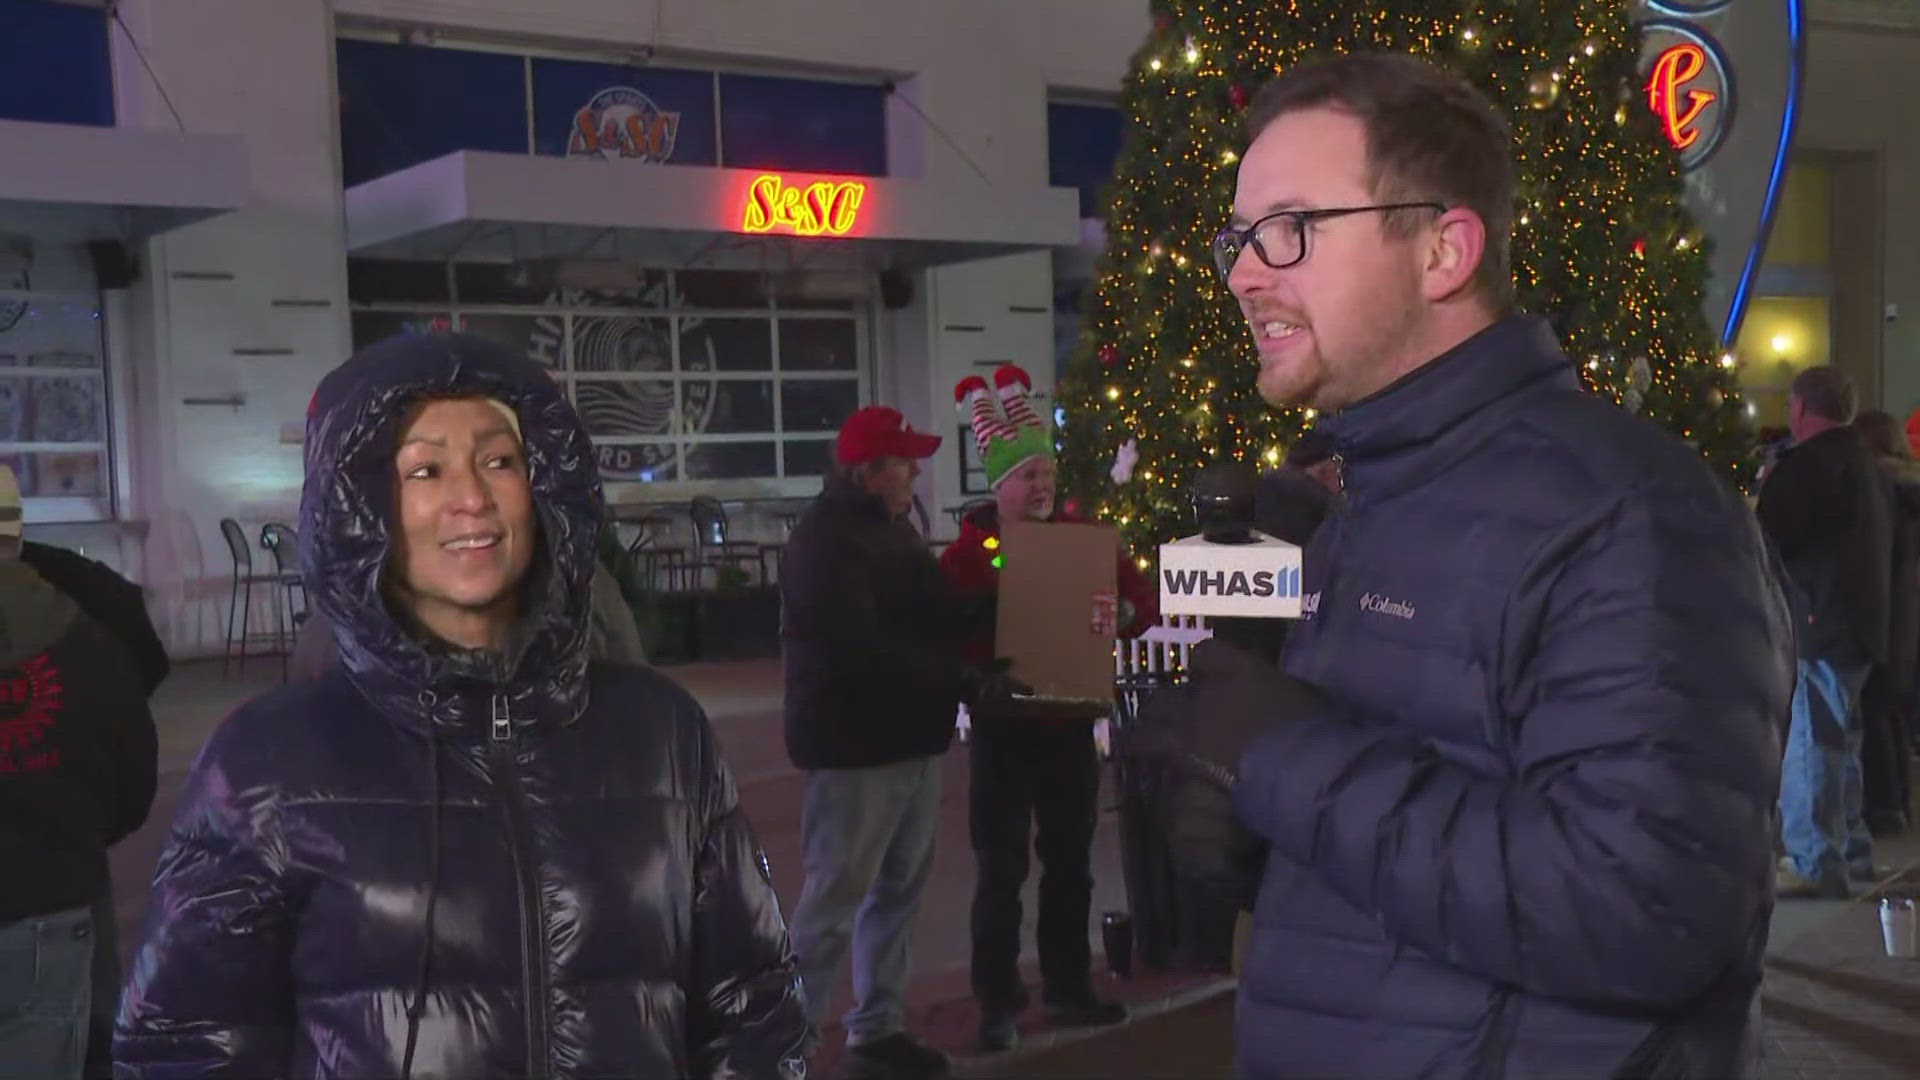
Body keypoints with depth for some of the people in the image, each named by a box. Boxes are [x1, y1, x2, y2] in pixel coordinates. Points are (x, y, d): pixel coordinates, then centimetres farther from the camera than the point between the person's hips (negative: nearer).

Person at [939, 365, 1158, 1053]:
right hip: (1003, 725, -4)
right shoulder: (969, 551, -6)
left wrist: (1120, 618, -19)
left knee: (1070, 861, 14)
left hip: (1071, 719, 4)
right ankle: (998, 1004, 10)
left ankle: (1068, 988, 28)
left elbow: (1144, 599, 1)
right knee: (1001, 869, 0)